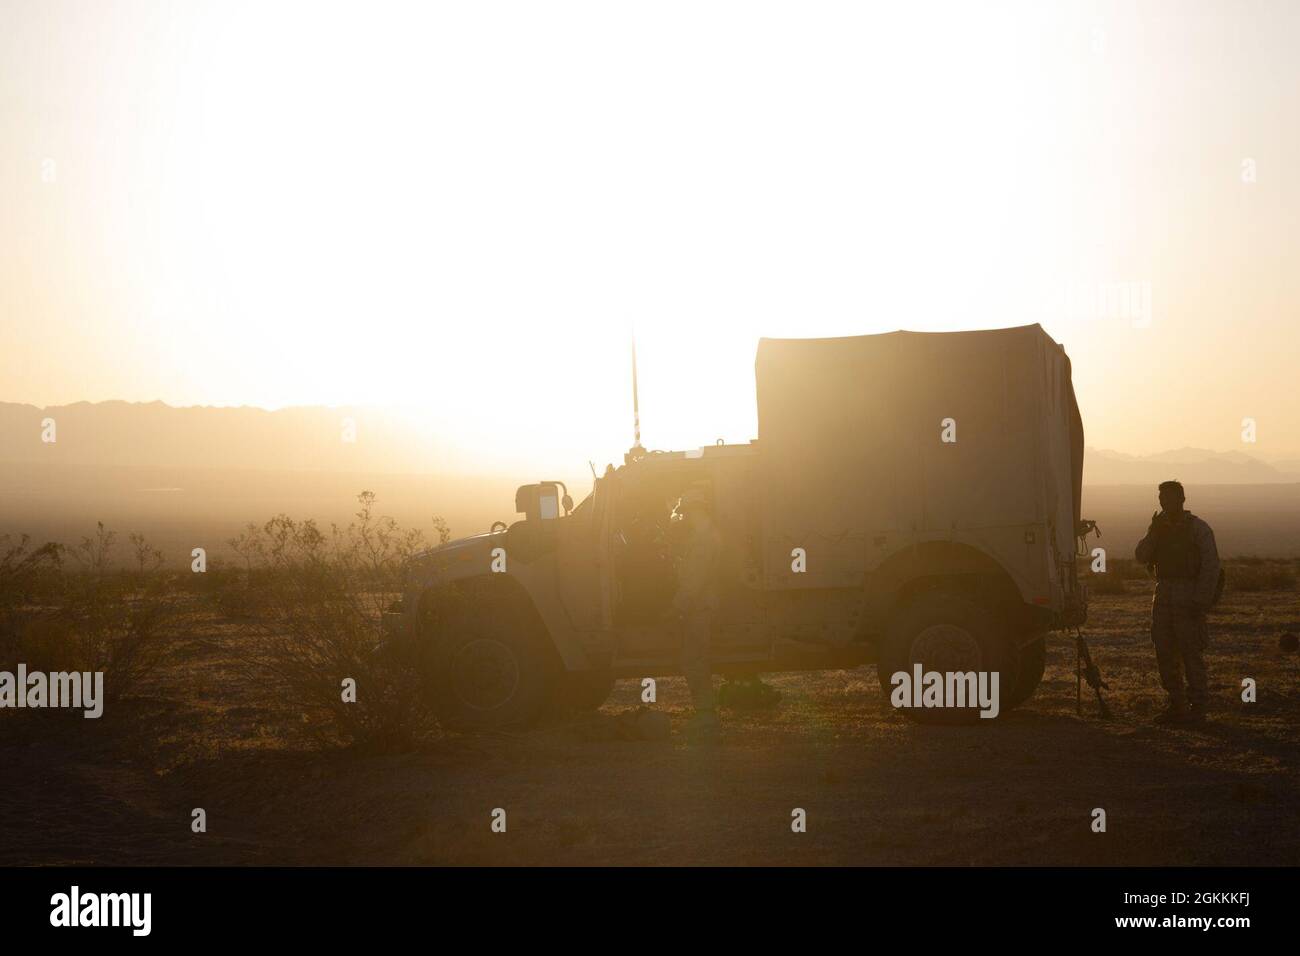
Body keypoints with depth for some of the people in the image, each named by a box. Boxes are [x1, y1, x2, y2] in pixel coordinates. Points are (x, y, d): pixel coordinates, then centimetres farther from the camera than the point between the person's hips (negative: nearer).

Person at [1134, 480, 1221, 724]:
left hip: (1188, 596, -6)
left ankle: (1197, 706, -1)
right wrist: (1153, 533, -10)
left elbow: (1211, 565, -10)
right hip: (1163, 594, 6)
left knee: (1191, 653, -6)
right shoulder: (1160, 527, 14)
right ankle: (1176, 704, 15)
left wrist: (1200, 601, -17)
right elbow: (1142, 556, 6)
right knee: (1164, 652, 6)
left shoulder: (1198, 528, -4)